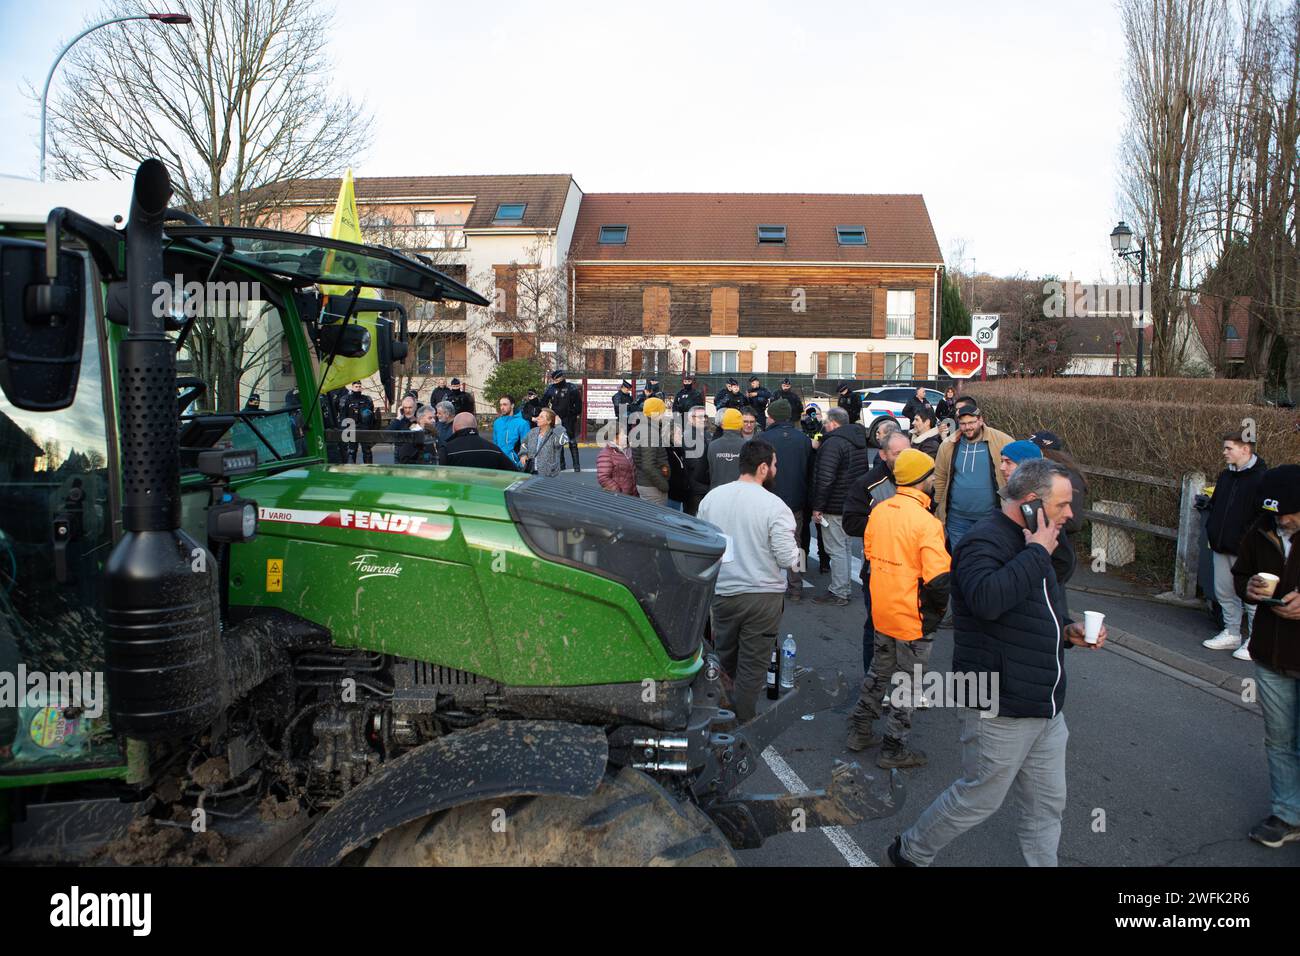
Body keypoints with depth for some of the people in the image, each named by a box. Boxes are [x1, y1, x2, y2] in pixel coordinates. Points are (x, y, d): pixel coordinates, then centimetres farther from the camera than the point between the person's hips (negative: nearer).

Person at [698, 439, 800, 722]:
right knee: (752, 665, 10)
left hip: (721, 593, 4)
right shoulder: (774, 505, -17)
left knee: (726, 655, 24)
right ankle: (743, 722, 21)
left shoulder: (711, 497, -3)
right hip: (763, 596, -4)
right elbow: (788, 559, -16)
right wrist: (796, 551, 5)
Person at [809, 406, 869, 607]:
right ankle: (844, 588, 26)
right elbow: (864, 472, 20)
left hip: (835, 507, -10)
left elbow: (825, 479, -24)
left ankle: (838, 593, 1)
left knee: (836, 550, -4)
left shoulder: (833, 443, -18)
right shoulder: (859, 441, 12)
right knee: (846, 547, 17)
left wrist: (817, 507, -18)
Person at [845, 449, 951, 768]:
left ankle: (859, 731, 34)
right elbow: (938, 579, -24)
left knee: (879, 671, 24)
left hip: (882, 611, 7)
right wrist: (938, 608, -6)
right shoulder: (925, 522, -23)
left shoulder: (879, 510, -1)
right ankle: (893, 750, 20)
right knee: (908, 683, 9)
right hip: (914, 619, -7)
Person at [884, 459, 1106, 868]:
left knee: (1047, 804, 17)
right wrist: (1038, 553, -29)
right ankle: (910, 851, 26)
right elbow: (987, 599, -40)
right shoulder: (985, 541, -18)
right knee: (979, 798, 5)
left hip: (1045, 706, 9)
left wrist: (1068, 633, 7)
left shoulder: (1030, 545, 14)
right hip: (1001, 709, -9)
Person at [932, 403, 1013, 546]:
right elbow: (939, 478, 9)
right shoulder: (948, 445, 2)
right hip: (958, 518, 2)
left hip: (991, 517, -2)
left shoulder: (1001, 441, -6)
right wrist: (938, 512, 8)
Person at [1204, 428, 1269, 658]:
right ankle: (1231, 634, 28)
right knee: (1224, 593, 15)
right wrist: (1212, 534, 13)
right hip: (1222, 548, 8)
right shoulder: (1225, 476, 12)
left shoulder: (1262, 478, -14)